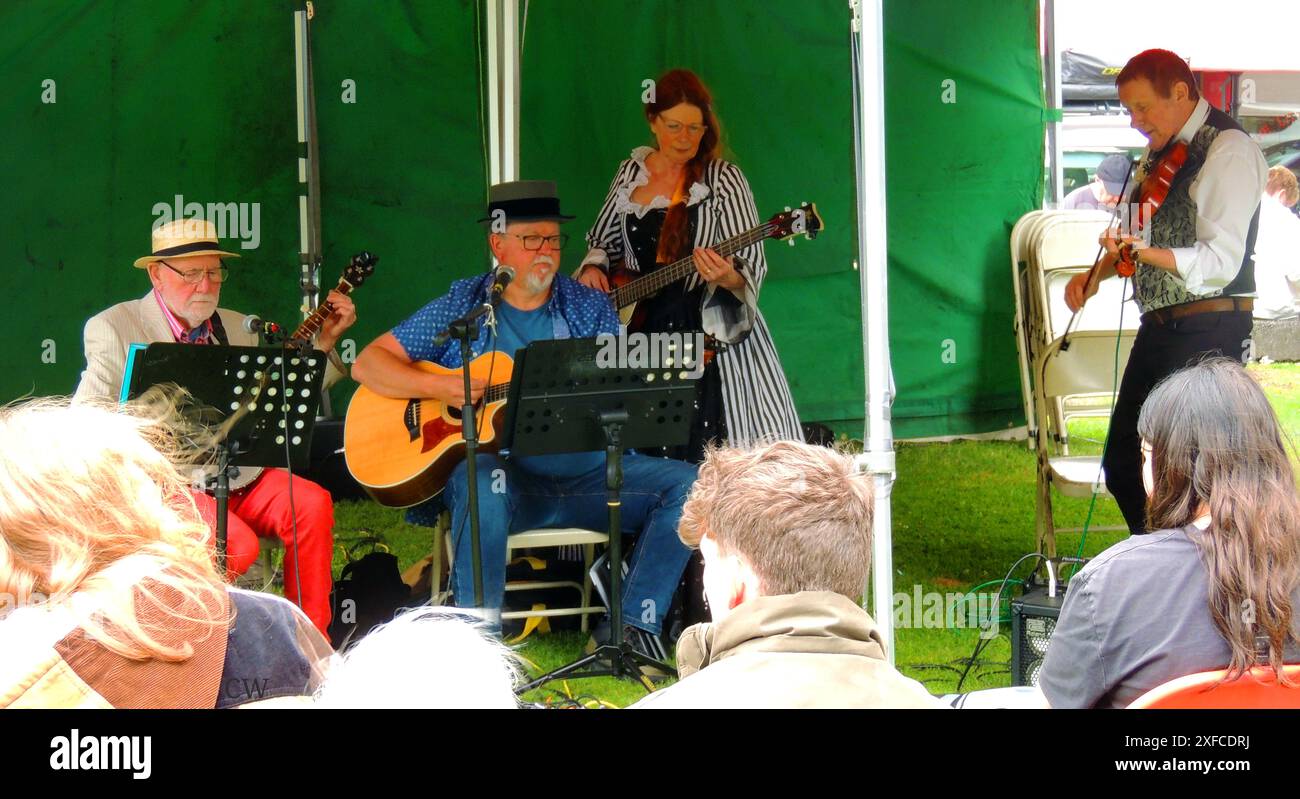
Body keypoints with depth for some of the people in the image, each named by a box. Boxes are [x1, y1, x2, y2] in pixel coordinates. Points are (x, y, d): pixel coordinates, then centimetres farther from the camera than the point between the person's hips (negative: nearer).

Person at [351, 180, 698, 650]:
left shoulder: (591, 308, 12)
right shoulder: (462, 308, 8)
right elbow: (367, 365, 5)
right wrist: (439, 387, -11)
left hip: (584, 474, 3)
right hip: (506, 472, -3)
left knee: (687, 484, -17)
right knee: (483, 479, -38)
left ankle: (634, 628, -17)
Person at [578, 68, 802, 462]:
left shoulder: (723, 179, -4)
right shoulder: (630, 174, 10)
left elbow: (750, 265, -10)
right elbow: (603, 241, 24)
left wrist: (728, 278, -31)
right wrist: (593, 268, 4)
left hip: (713, 330, -4)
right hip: (642, 323, 4)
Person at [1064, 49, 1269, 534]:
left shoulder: (1228, 150, -13)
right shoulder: (1160, 150, 14)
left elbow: (1221, 261, -21)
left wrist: (1146, 252, -34)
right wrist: (1097, 274, 9)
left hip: (1207, 332, -9)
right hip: (1160, 326, 9)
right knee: (1123, 466, 12)